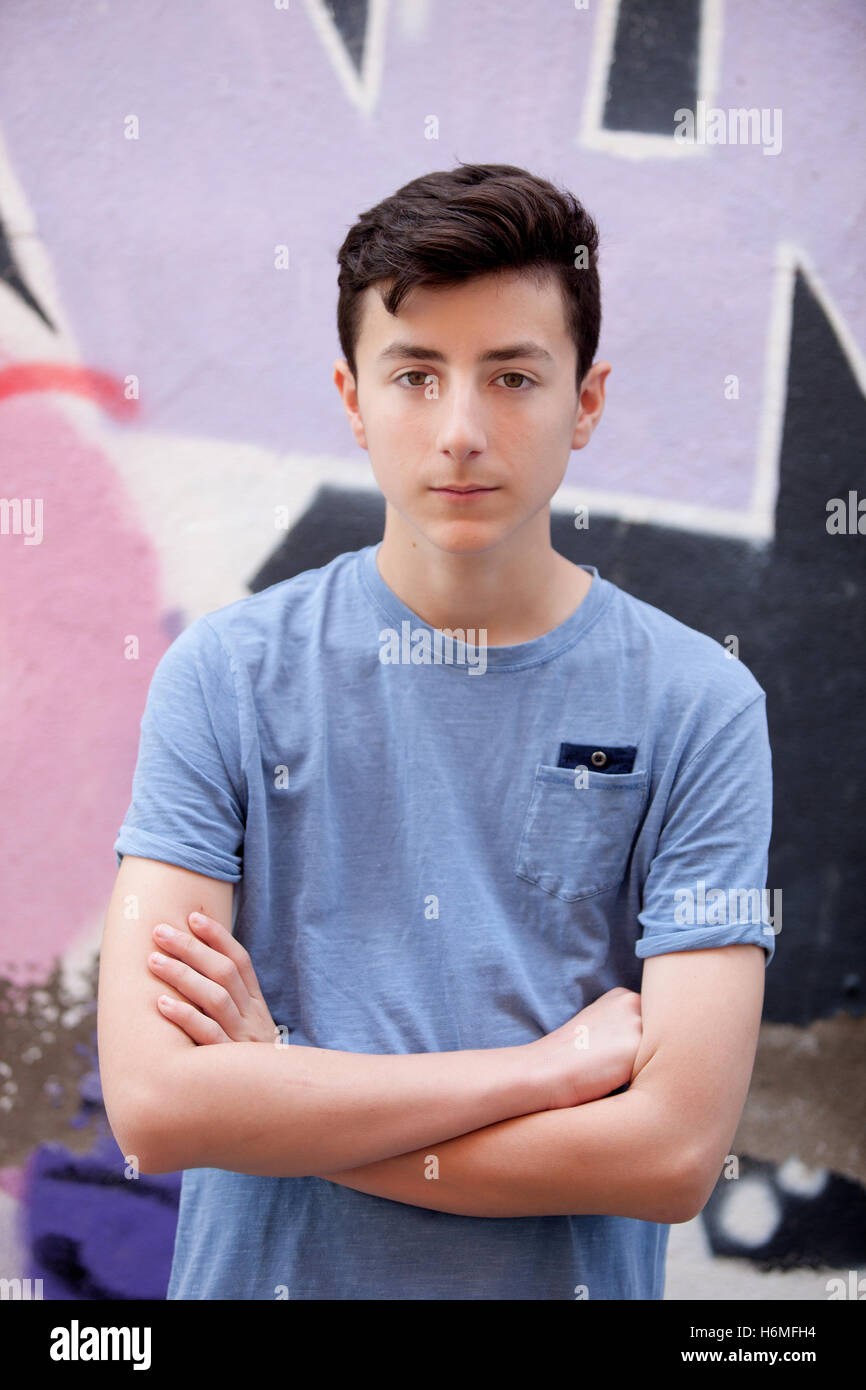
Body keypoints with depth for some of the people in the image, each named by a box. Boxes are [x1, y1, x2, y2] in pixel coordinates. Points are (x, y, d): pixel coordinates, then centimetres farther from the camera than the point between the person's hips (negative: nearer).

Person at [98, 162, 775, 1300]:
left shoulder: (699, 705, -12)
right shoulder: (225, 675, -11)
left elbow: (676, 1151, -18)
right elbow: (153, 1100, -19)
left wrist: (275, 1079, -17)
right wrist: (555, 1065, -19)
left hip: (566, 1279, 0)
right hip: (259, 1277, 1)